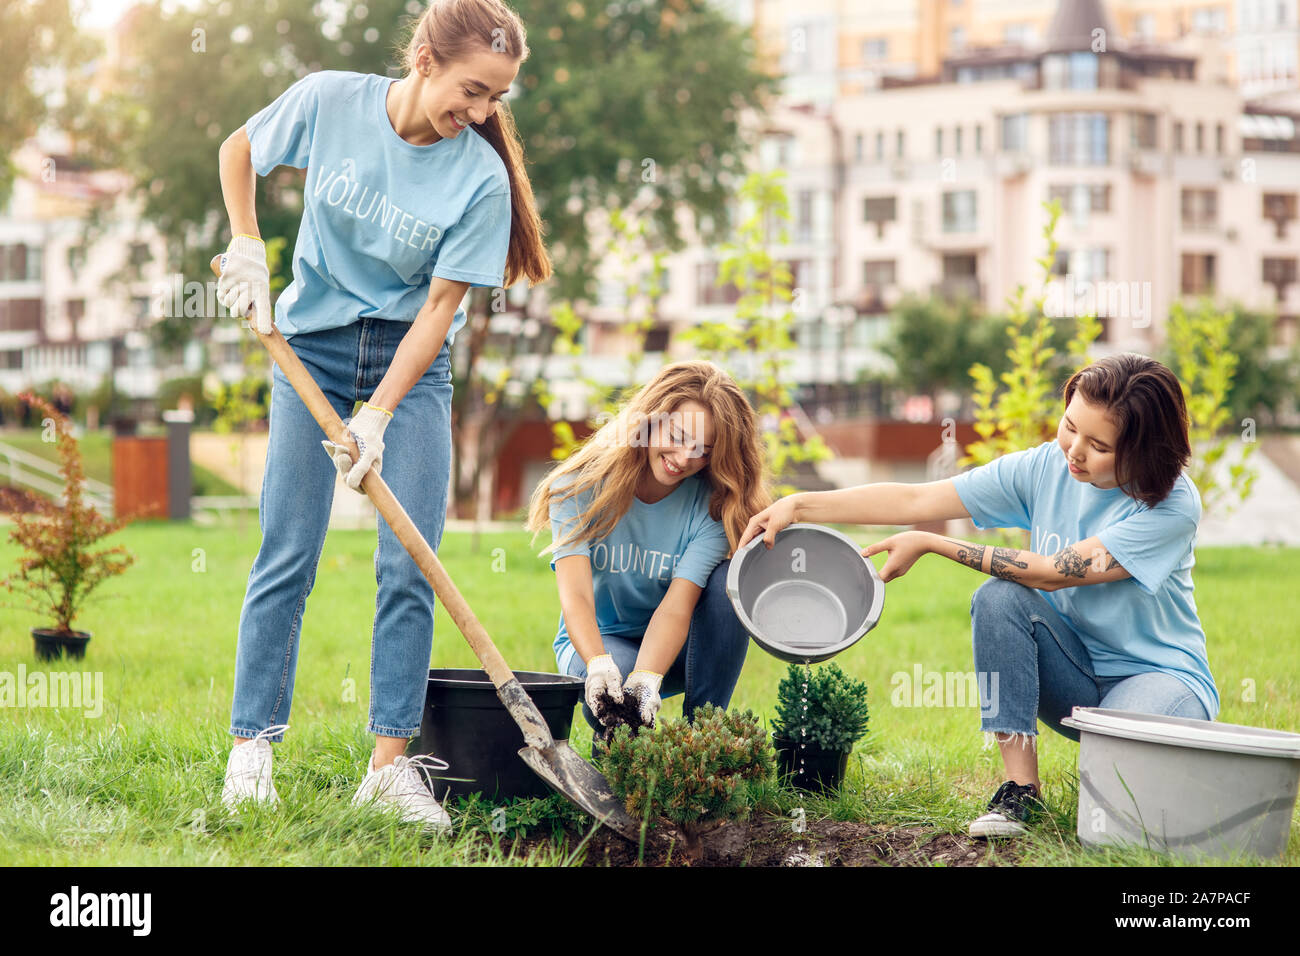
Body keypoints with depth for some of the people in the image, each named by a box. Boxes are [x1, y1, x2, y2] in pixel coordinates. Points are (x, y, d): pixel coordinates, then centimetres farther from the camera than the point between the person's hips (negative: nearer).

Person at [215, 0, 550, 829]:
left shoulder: (480, 177, -17)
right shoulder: (328, 101, -14)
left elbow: (441, 303, -15)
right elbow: (240, 150, 7)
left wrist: (378, 415, -21)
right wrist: (247, 246, -4)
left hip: (412, 363, 0)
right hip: (312, 348, 0)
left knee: (408, 567, -6)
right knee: (287, 557, -2)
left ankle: (391, 765, -1)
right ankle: (252, 749, 5)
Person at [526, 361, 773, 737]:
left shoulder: (715, 504, -16)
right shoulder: (583, 484, -17)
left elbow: (676, 607, -28)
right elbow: (575, 595, -29)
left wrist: (646, 679, -47)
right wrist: (599, 665, -49)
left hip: (674, 649, 2)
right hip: (594, 641, -2)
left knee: (728, 582, -29)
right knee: (606, 691, -39)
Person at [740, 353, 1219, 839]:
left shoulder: (1173, 504, -22)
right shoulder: (1044, 468, -7)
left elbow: (1052, 573, -24)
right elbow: (915, 499, -10)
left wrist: (930, 544, -20)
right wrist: (800, 505, -21)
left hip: (1159, 674, -4)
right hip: (1078, 677, 4)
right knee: (999, 598, -25)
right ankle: (1021, 788, -19)